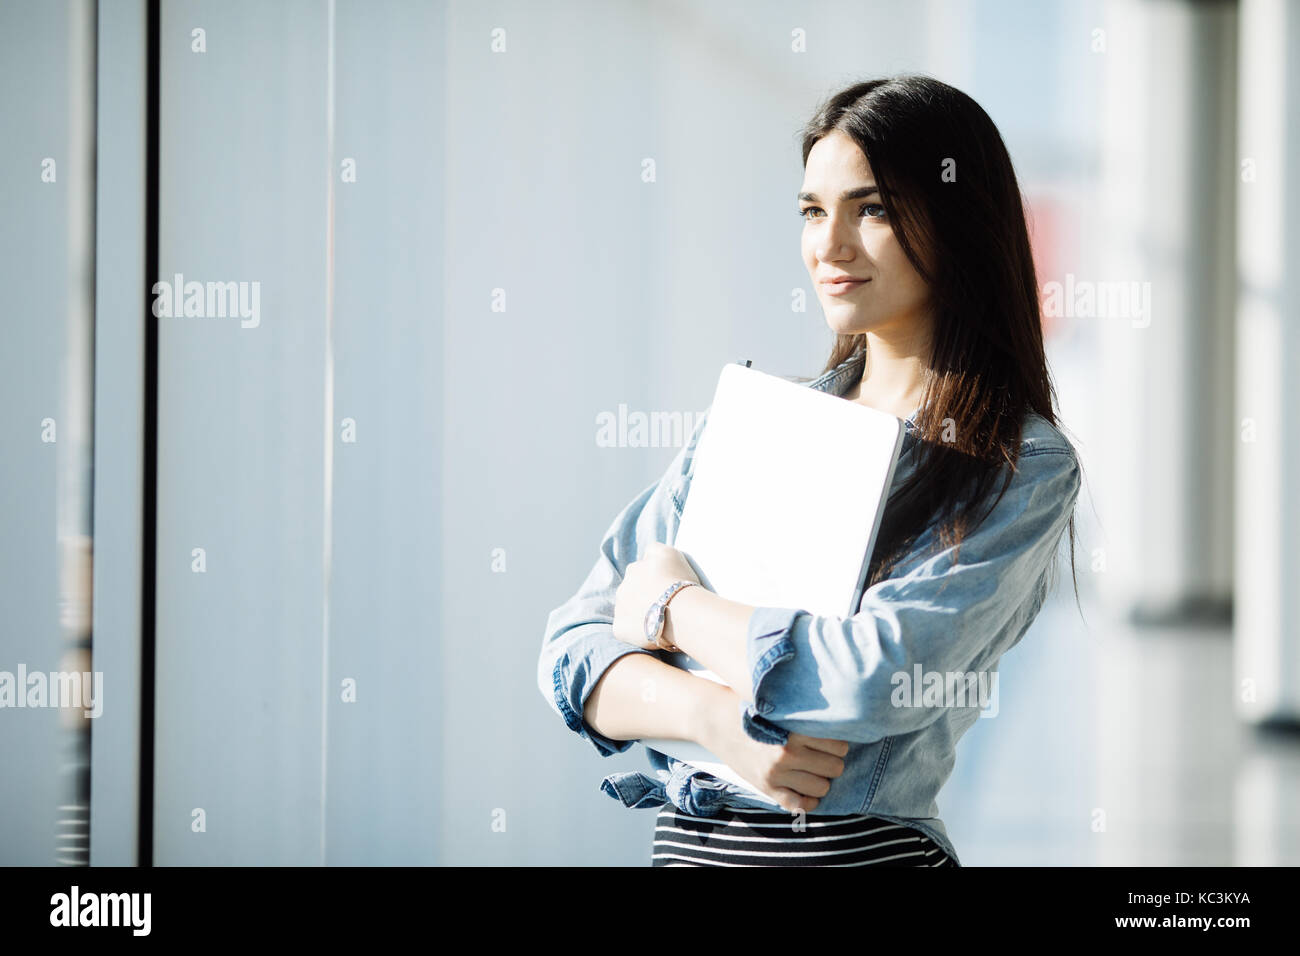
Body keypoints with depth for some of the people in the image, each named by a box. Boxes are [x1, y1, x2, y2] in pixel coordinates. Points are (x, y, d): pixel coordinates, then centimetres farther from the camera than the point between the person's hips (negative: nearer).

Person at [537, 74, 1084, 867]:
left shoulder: (1026, 468, -6)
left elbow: (878, 678, -20)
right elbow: (575, 648, 3)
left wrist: (671, 602, -8)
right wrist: (717, 716, -15)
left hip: (861, 848, -4)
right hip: (687, 842, 4)